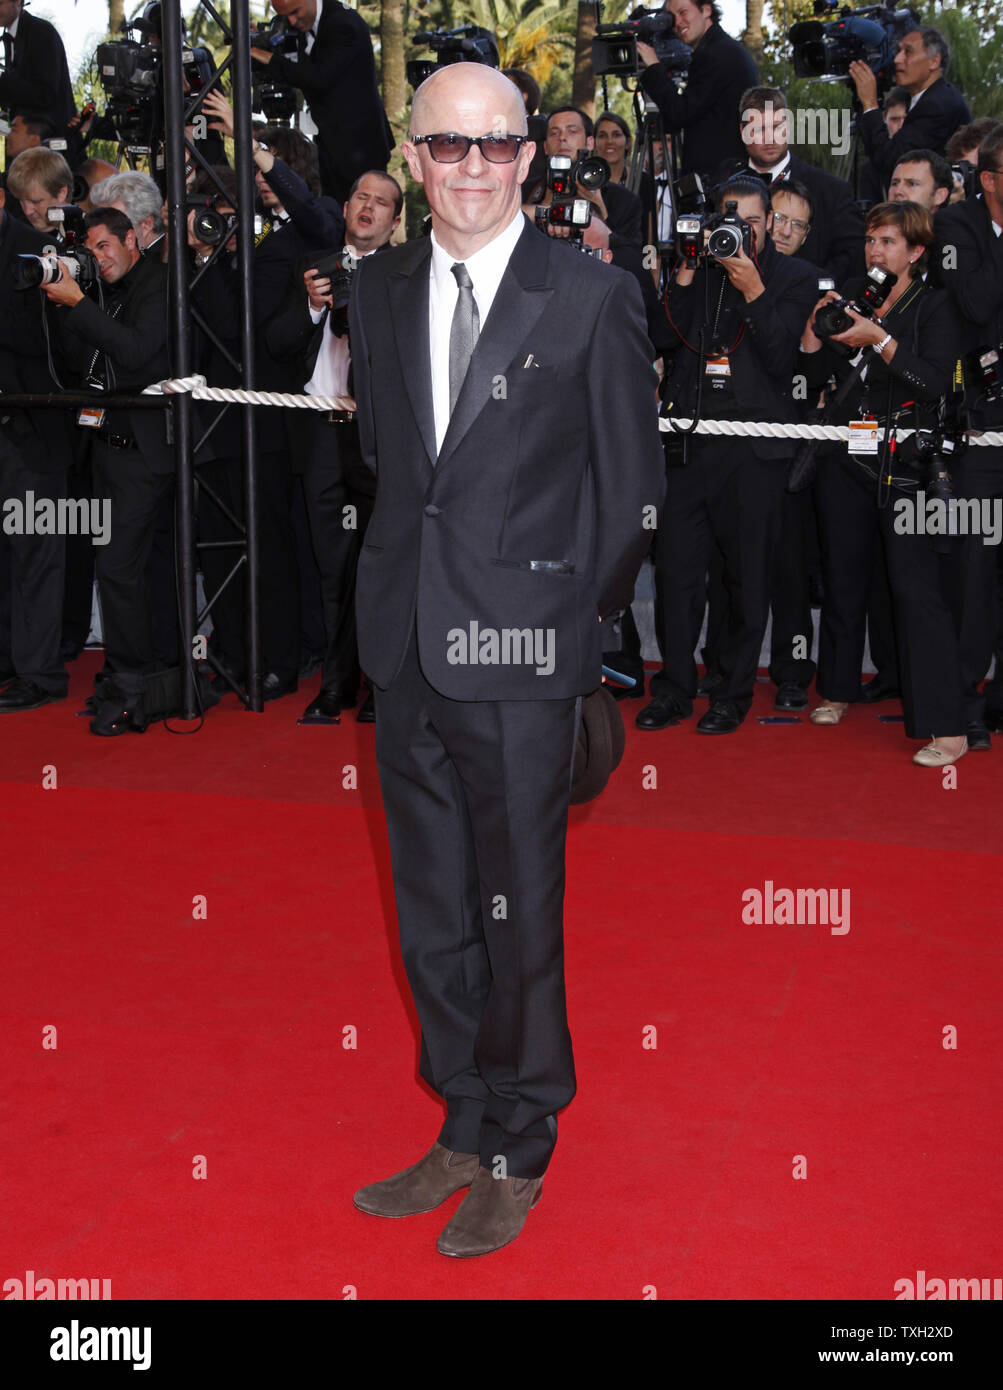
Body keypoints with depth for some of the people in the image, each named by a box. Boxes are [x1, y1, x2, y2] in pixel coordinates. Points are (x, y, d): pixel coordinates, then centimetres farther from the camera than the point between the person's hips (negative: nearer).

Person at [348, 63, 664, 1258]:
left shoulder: (592, 297, -6)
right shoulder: (379, 290, 9)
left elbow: (631, 485, -1)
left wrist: (579, 619, 0)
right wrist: (401, 584, 13)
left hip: (519, 655, -5)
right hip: (406, 651, 5)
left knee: (519, 912, 4)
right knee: (431, 909, 14)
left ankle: (520, 1155, 23)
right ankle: (464, 1133, 32)